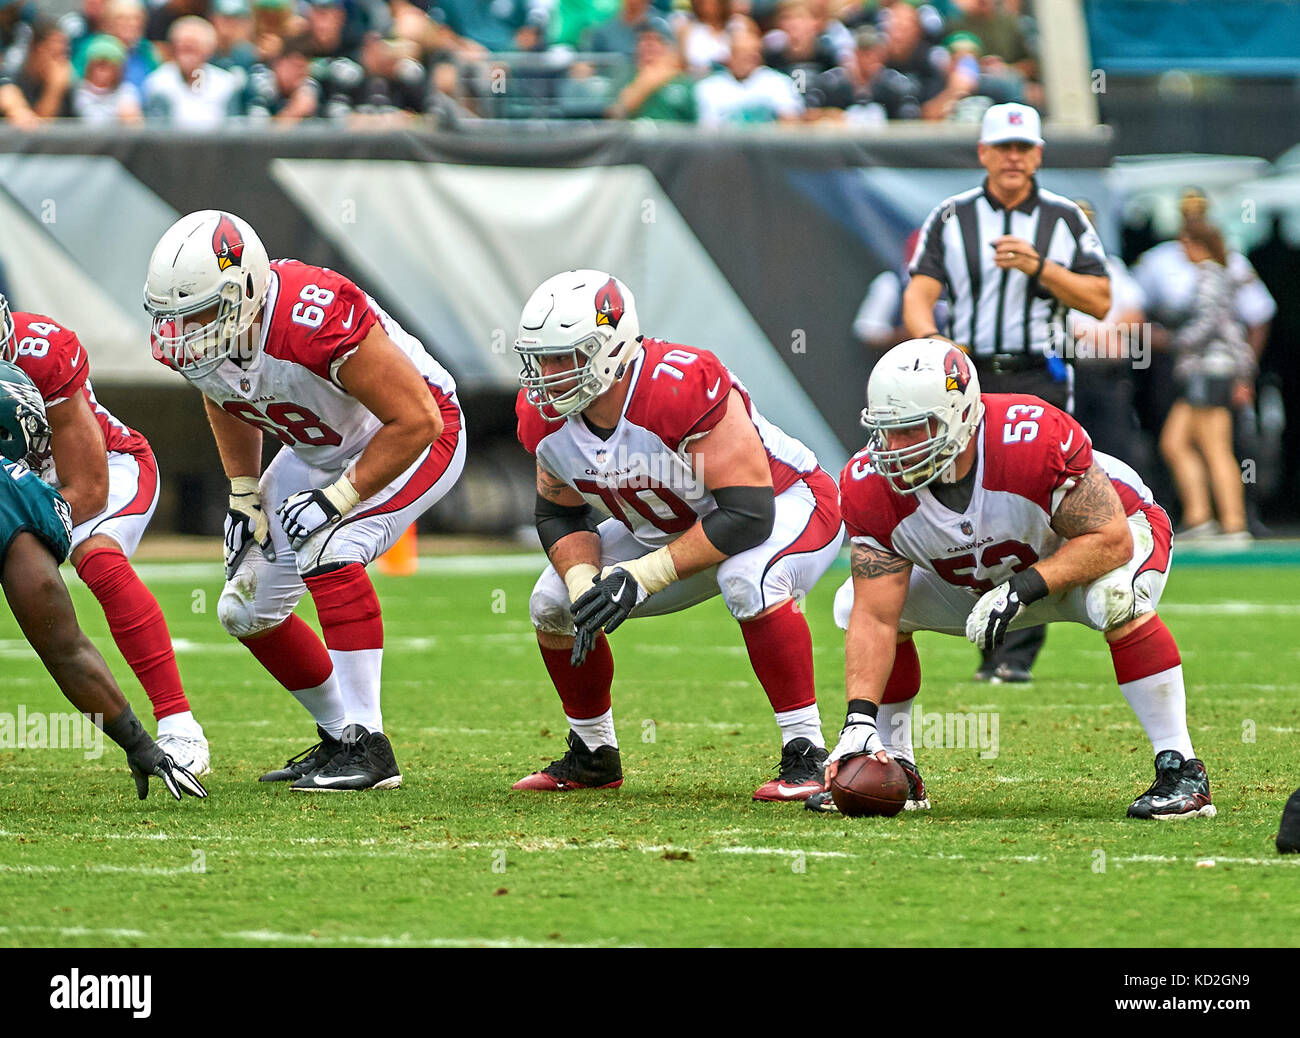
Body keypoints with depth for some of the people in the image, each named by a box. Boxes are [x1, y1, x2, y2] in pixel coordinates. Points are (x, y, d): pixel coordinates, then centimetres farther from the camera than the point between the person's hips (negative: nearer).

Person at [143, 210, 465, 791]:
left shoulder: (317, 322, -39)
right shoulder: (184, 339, -17)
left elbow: (415, 422, -31)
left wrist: (339, 498, -29)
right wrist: (244, 496, 2)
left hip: (414, 439, -8)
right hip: (318, 452, 8)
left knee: (326, 551, -31)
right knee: (246, 611, 4)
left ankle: (368, 747, -24)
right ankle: (340, 738, 22)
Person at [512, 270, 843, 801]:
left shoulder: (685, 389, -38)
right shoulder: (547, 416, -15)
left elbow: (748, 516, -37)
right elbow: (560, 516, 2)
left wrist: (643, 576, -37)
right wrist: (584, 584, -20)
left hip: (785, 504, -7)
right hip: (670, 528, 7)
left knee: (749, 582, -39)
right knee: (553, 603, -2)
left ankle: (807, 755, -27)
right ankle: (593, 755, 19)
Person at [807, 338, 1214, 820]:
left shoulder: (1035, 440, -40)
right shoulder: (871, 486, -26)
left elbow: (1110, 540, -33)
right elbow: (876, 618, -24)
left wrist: (1024, 589, -43)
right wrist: (858, 720, -34)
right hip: (975, 577, 5)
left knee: (1115, 599, -39)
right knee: (855, 607, -10)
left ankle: (1181, 772, -29)